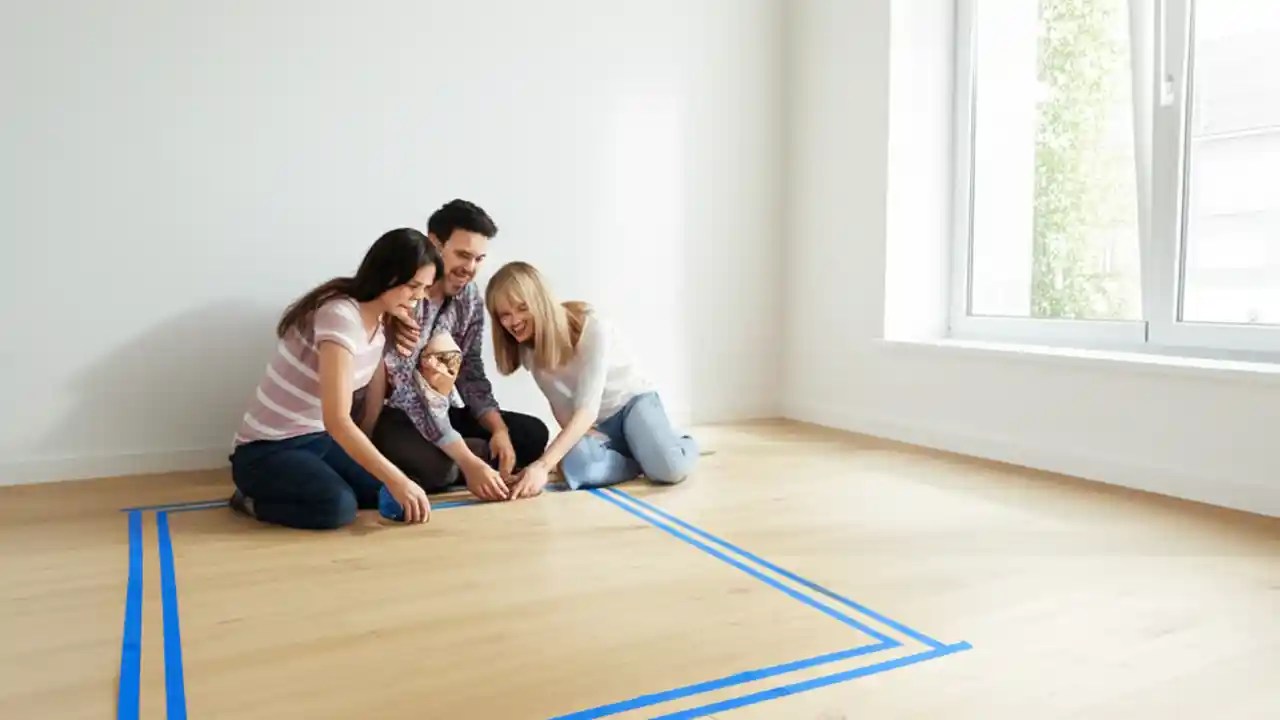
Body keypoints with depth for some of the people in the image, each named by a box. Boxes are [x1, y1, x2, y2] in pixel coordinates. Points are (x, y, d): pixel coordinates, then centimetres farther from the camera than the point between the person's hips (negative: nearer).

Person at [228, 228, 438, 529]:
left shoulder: (380, 324, 2)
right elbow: (337, 419, -33)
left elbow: (372, 407, 7)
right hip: (267, 450, -9)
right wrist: (396, 480, -33)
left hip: (319, 440, 9)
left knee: (383, 490, -7)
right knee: (338, 506, -31)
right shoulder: (341, 316, -26)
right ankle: (254, 501, -2)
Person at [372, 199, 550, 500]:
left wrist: (499, 429, -17)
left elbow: (470, 372, 2)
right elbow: (405, 391, -29)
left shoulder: (470, 297, -1)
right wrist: (469, 463, -34)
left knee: (532, 433, -2)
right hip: (383, 415, -7)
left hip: (435, 413, 7)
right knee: (432, 465, -36)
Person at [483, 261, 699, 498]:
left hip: (633, 402, -3)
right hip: (594, 425, 4)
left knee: (669, 470, -33)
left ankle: (681, 444, 4)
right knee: (574, 466, -34)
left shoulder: (592, 328, -26)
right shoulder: (527, 349, -7)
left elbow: (587, 408, -32)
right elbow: (563, 410, -5)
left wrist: (542, 465, -43)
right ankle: (645, 456, -5)